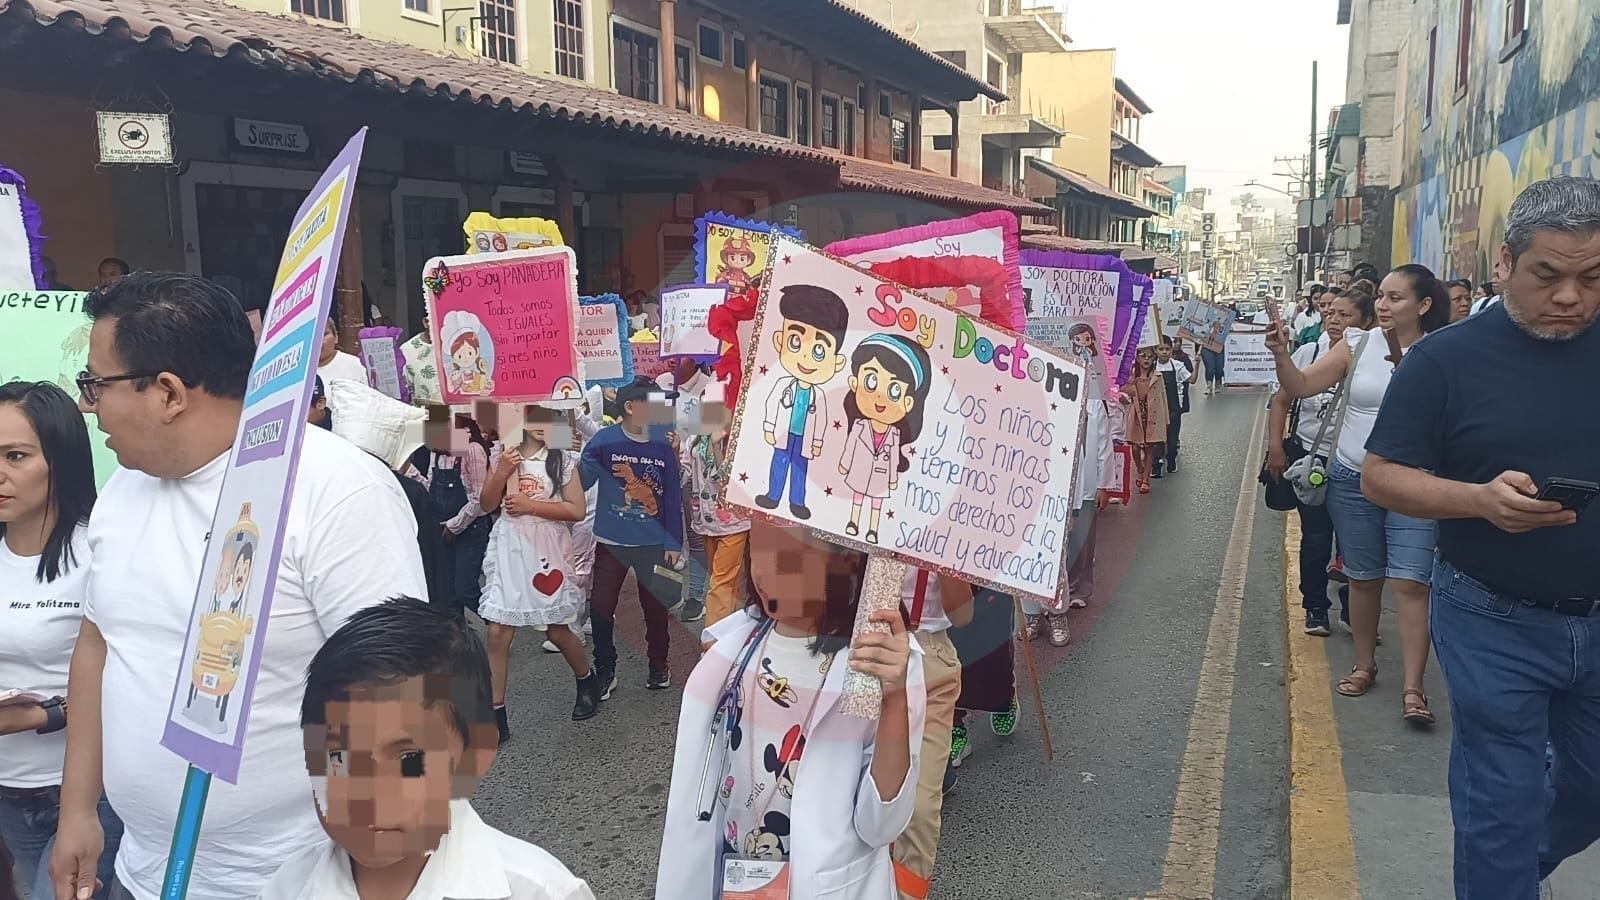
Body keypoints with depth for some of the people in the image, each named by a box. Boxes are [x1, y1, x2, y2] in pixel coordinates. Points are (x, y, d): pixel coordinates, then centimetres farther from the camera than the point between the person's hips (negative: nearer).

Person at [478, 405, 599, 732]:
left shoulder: (561, 460, -3)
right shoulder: (504, 455, 6)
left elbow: (577, 510, -8)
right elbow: (486, 505, 5)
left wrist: (531, 505, -15)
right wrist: (500, 473, -11)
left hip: (548, 551, -2)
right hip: (508, 550, 2)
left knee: (557, 632, 7)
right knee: (498, 633, -3)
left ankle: (588, 682, 36)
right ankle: (497, 715, 5)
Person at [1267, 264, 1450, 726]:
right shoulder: (1358, 345, 1)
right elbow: (1299, 388, -3)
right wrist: (1282, 355, -20)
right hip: (1352, 480, 3)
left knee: (1410, 582, -8)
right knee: (1363, 578, 13)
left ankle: (1412, 689, -3)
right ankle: (1365, 666, 29)